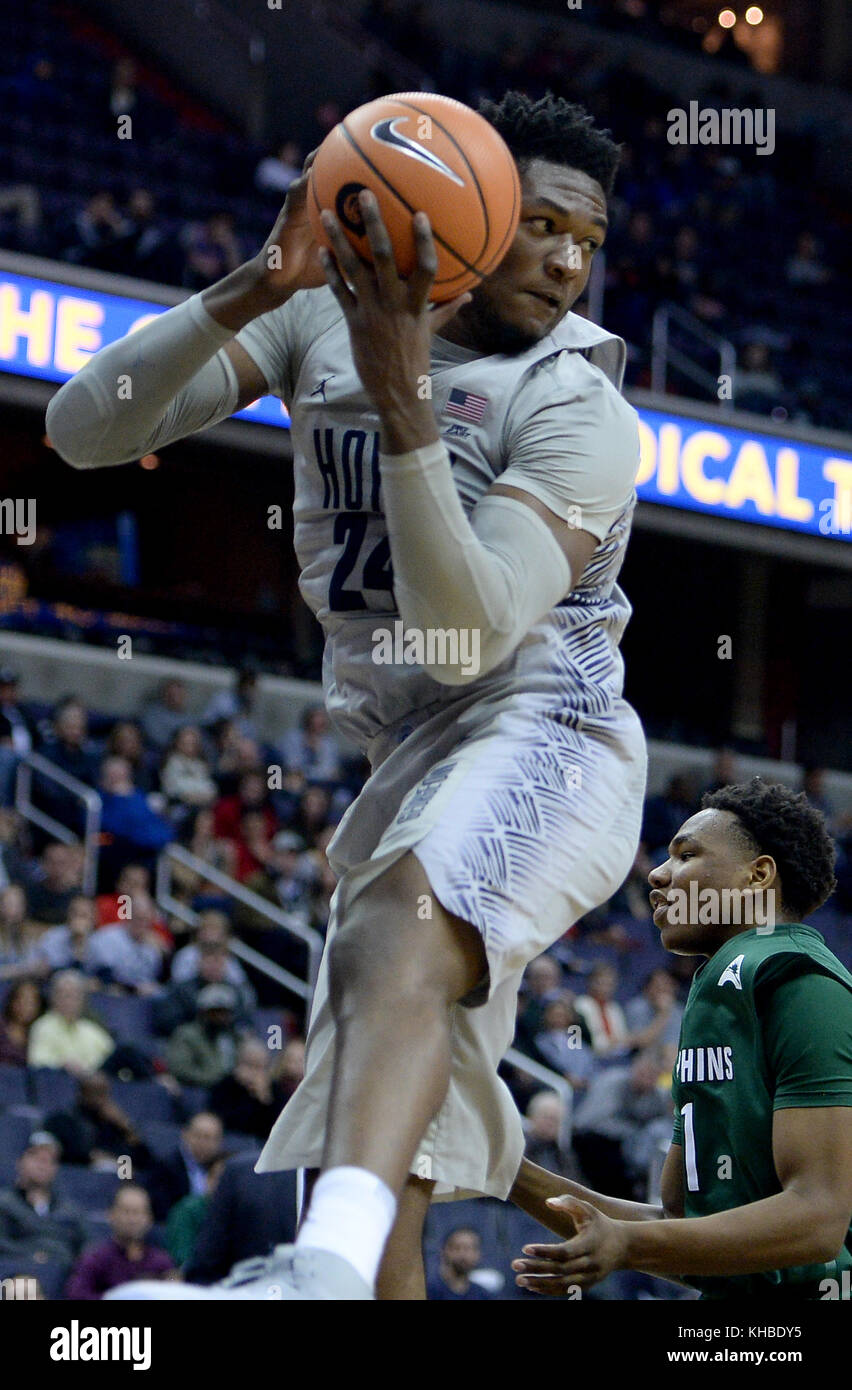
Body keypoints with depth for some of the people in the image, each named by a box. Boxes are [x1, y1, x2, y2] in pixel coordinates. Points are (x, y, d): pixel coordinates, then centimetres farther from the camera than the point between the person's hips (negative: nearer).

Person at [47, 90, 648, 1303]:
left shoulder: (579, 410, -10)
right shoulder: (323, 311, 5)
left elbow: (468, 634, -23)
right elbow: (87, 428, -4)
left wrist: (402, 403, -30)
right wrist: (250, 293, -18)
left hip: (537, 735, -7)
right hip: (400, 757, 7)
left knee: (392, 946, -38)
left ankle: (326, 1270, -64)